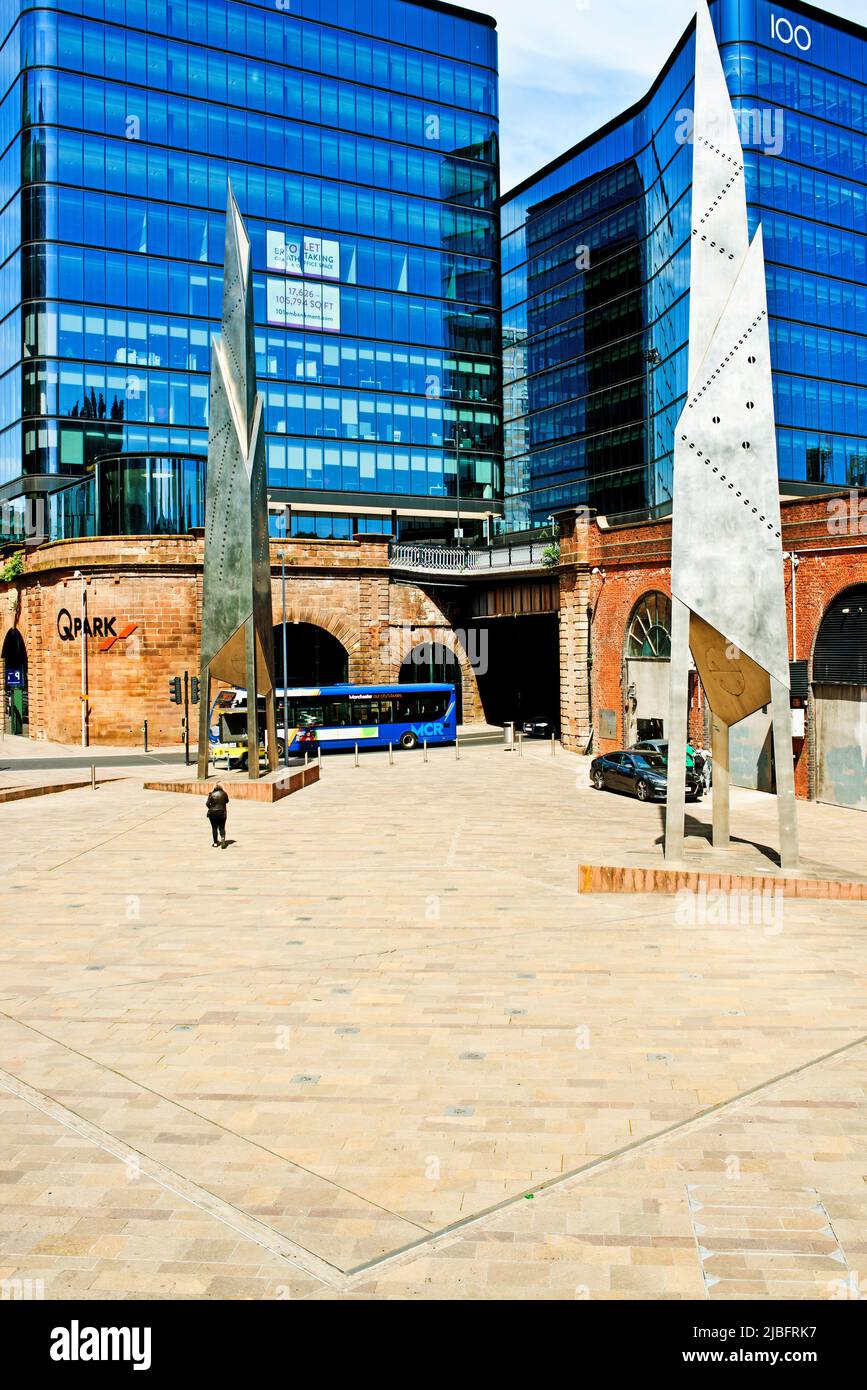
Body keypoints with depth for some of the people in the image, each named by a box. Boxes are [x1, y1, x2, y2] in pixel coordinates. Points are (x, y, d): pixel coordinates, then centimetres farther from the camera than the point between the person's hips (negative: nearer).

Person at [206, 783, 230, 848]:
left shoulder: (212, 794, -8)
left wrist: (211, 808, 8)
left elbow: (207, 803, -10)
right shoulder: (224, 793, -4)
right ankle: (223, 838, -19)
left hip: (212, 813, -1)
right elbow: (227, 801, 12)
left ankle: (215, 843, 12)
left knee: (214, 828, 10)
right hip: (222, 813, 1)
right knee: (222, 828, 8)